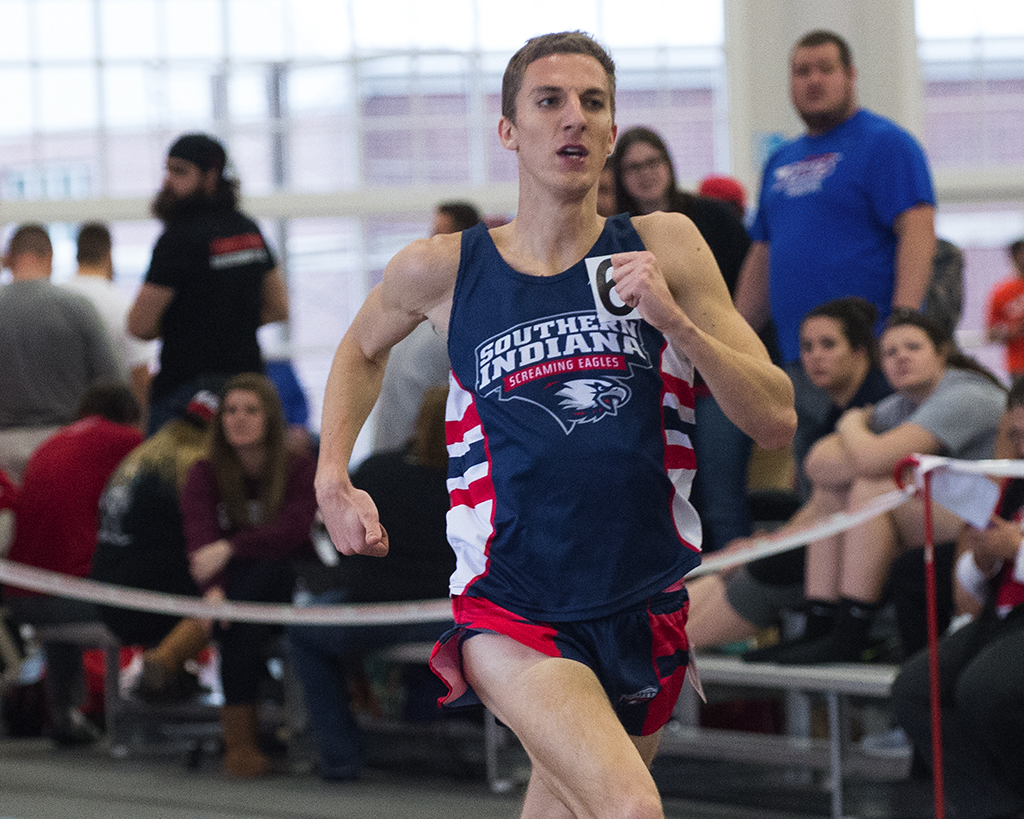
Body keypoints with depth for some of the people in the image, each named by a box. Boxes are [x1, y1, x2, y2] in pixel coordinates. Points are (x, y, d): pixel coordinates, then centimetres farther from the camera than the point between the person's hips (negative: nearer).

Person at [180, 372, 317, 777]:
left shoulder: (300, 469, 0)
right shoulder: (206, 473, 2)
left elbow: (296, 529, -20)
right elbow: (199, 533, -18)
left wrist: (231, 548, -37)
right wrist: (213, 589, -39)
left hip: (292, 591, -1)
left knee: (268, 569, -35)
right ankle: (240, 740, -39)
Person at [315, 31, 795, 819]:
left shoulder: (663, 248, 1)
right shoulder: (443, 269, -1)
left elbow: (776, 420, -2)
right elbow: (361, 350, 22)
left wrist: (673, 320, -16)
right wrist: (333, 482, 9)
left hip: (646, 607, 3)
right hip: (511, 617, -3)